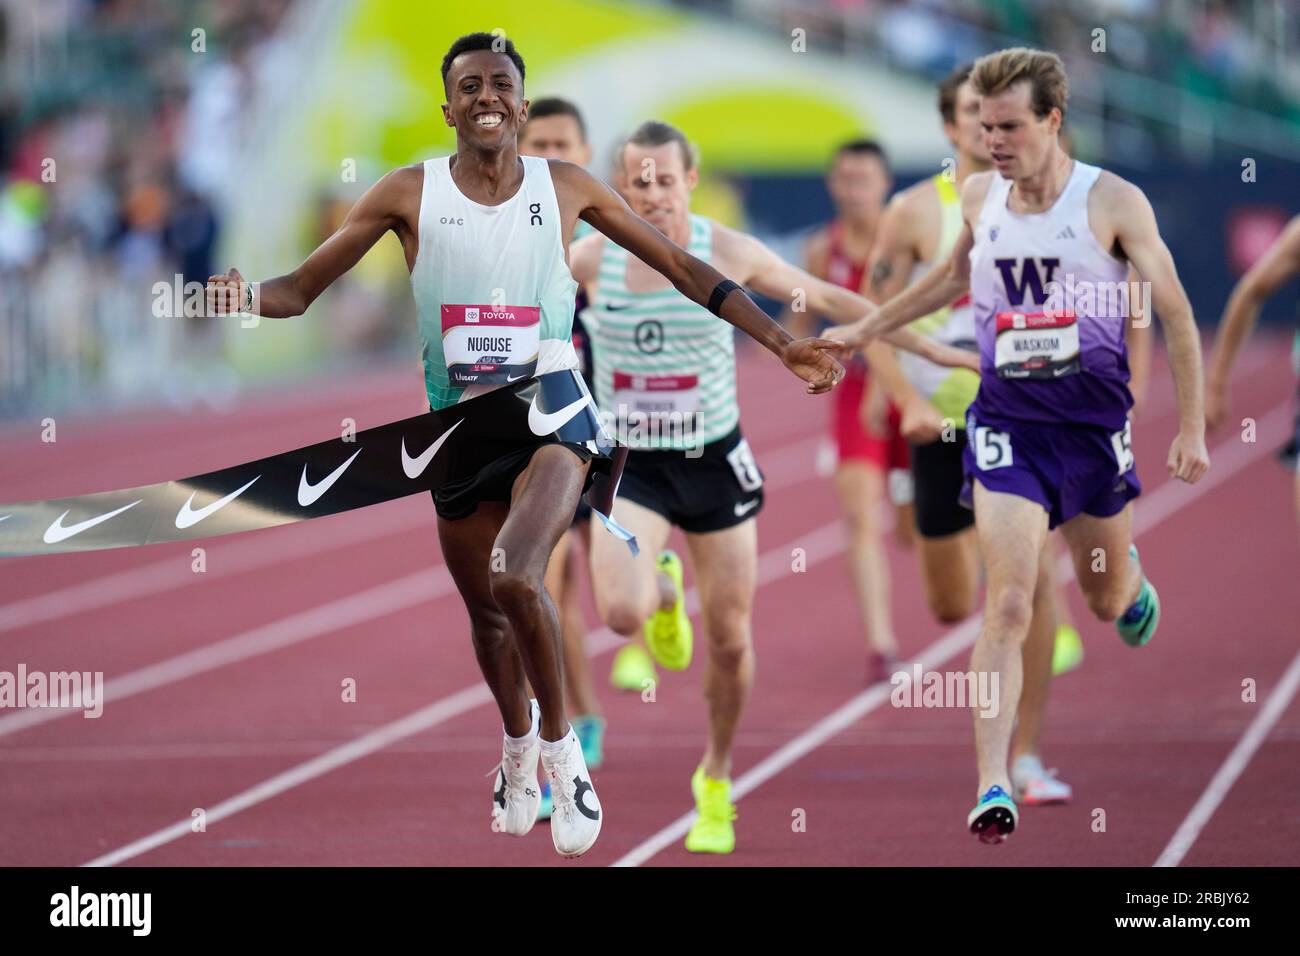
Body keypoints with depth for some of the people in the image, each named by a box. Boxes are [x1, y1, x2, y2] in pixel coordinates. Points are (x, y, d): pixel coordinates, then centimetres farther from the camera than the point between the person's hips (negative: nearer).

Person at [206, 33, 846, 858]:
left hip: (549, 409, -2)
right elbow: (305, 286, -1)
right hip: (459, 419, 2)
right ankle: (519, 744, 46)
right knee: (486, 609, 16)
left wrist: (780, 342, 5)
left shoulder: (566, 187, -1)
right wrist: (249, 296, -24)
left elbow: (683, 269, 8)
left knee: (516, 578, -27)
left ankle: (560, 744, -5)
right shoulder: (410, 194, -2)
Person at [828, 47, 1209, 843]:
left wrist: (1193, 427, -6)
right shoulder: (980, 197, 2)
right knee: (1008, 607, -15)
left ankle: (1131, 581, 58)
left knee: (1107, 601, 17)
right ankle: (994, 787, -18)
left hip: (1095, 421, -1)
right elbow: (955, 277, 23)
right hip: (1007, 423, 1)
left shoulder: (1112, 202, -9)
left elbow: (1176, 313, -4)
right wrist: (866, 330, 26)